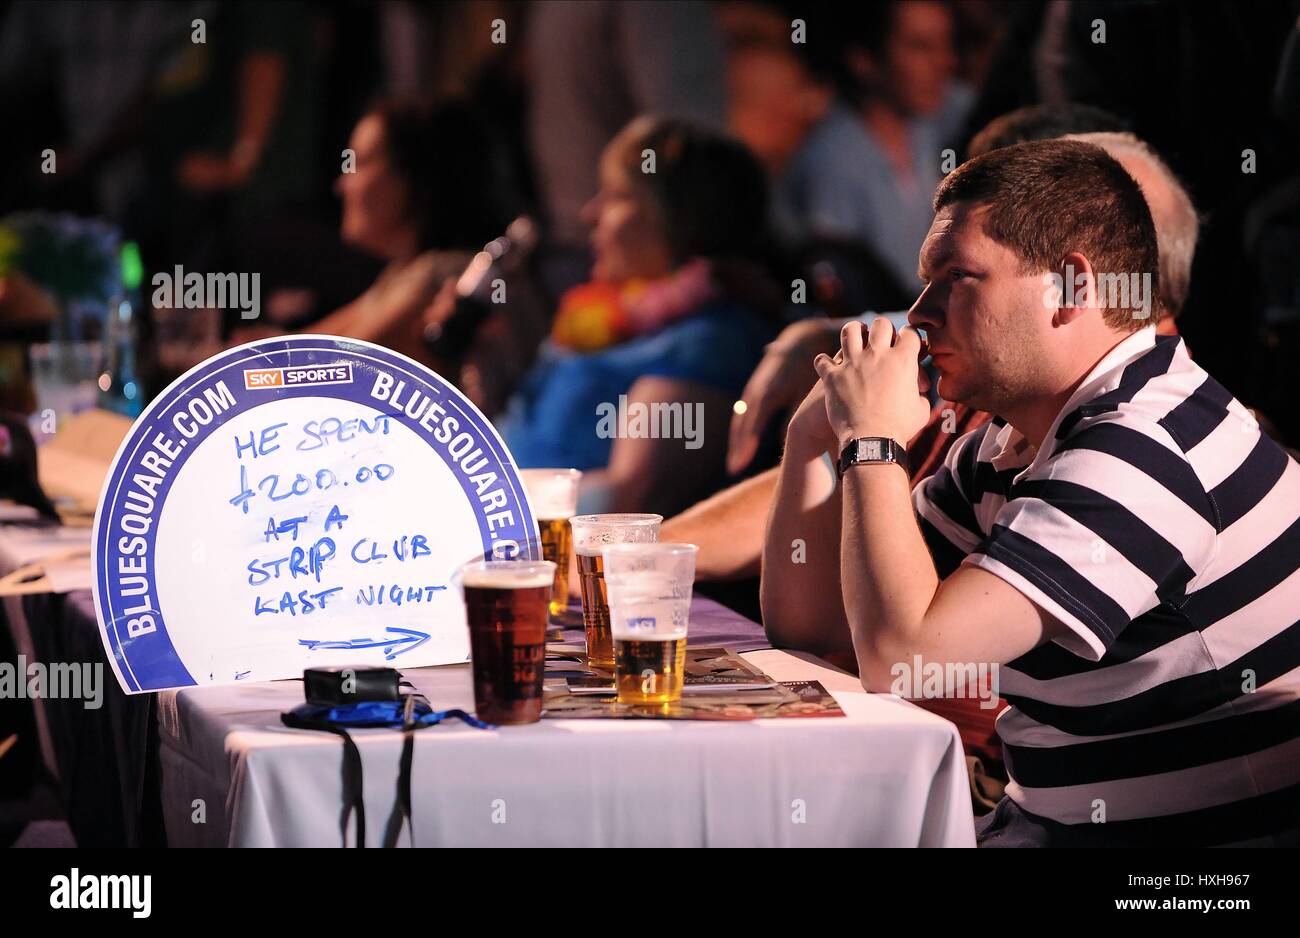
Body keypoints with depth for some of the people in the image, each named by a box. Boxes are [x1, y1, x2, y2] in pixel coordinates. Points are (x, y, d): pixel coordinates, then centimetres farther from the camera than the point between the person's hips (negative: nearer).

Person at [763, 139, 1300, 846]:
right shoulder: (1006, 450, 10)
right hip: (1055, 817, 9)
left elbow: (900, 657, -25)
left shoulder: (1148, 453, -20)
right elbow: (805, 623, 13)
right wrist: (813, 436, 1)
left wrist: (872, 443, -13)